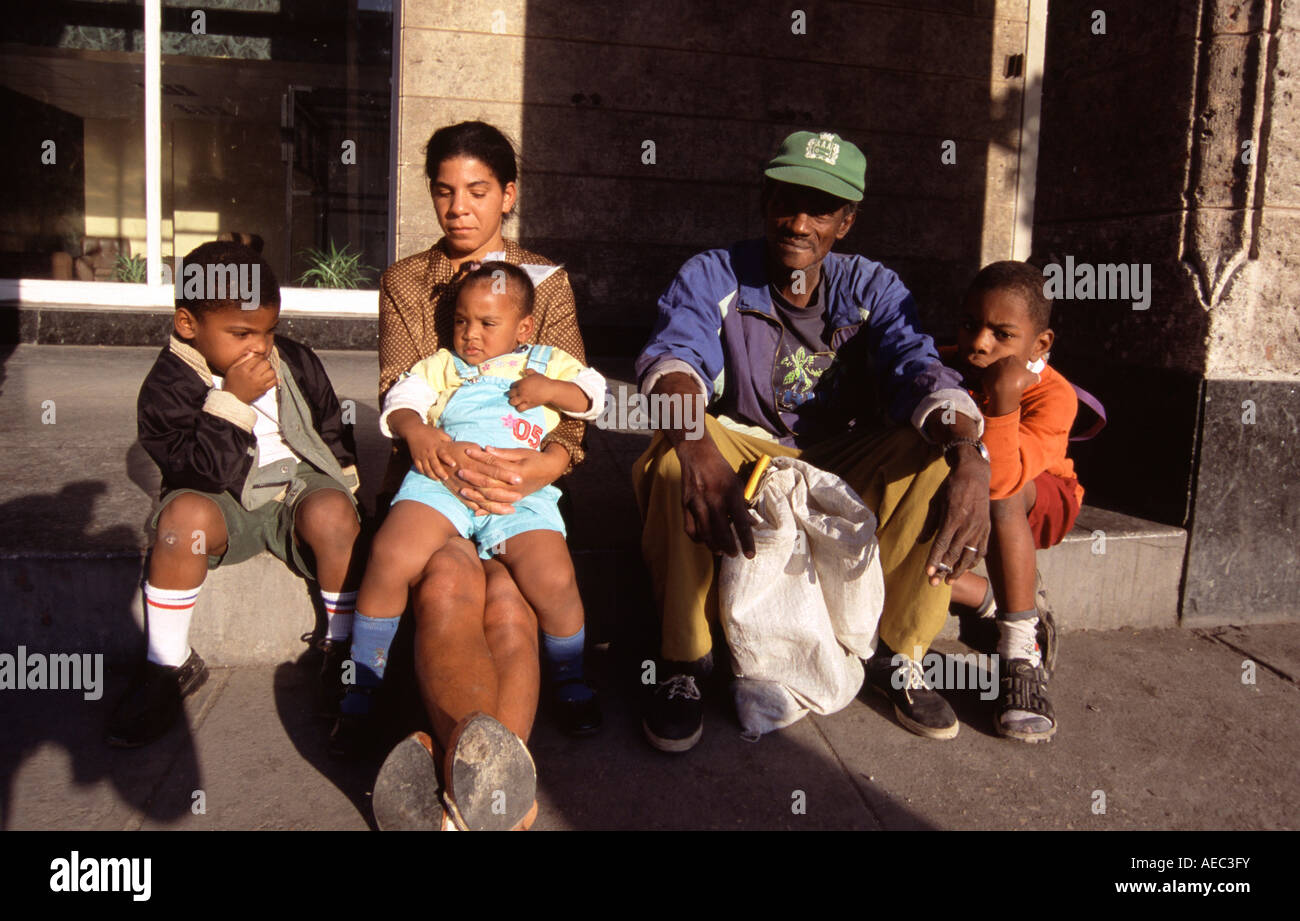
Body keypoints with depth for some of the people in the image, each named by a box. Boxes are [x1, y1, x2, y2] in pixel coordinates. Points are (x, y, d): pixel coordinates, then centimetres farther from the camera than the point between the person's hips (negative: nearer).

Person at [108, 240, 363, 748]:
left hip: (300, 481, 2)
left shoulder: (296, 363, 6)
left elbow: (332, 429, 20)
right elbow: (204, 472, -19)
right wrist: (232, 401, -23)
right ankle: (168, 666, -13)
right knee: (184, 515, -36)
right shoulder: (168, 387, -7)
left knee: (332, 513, -34)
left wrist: (344, 484, 12)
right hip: (226, 502, -1)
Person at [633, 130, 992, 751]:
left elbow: (921, 372, -19)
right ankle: (683, 660, -16)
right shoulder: (713, 277, -10)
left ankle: (898, 655, -5)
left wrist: (968, 462, -42)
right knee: (676, 454, -34)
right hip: (741, 451, -2)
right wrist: (697, 450, -53)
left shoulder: (872, 289, -2)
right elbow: (673, 357, -30)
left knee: (940, 456, -24)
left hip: (844, 465, 3)